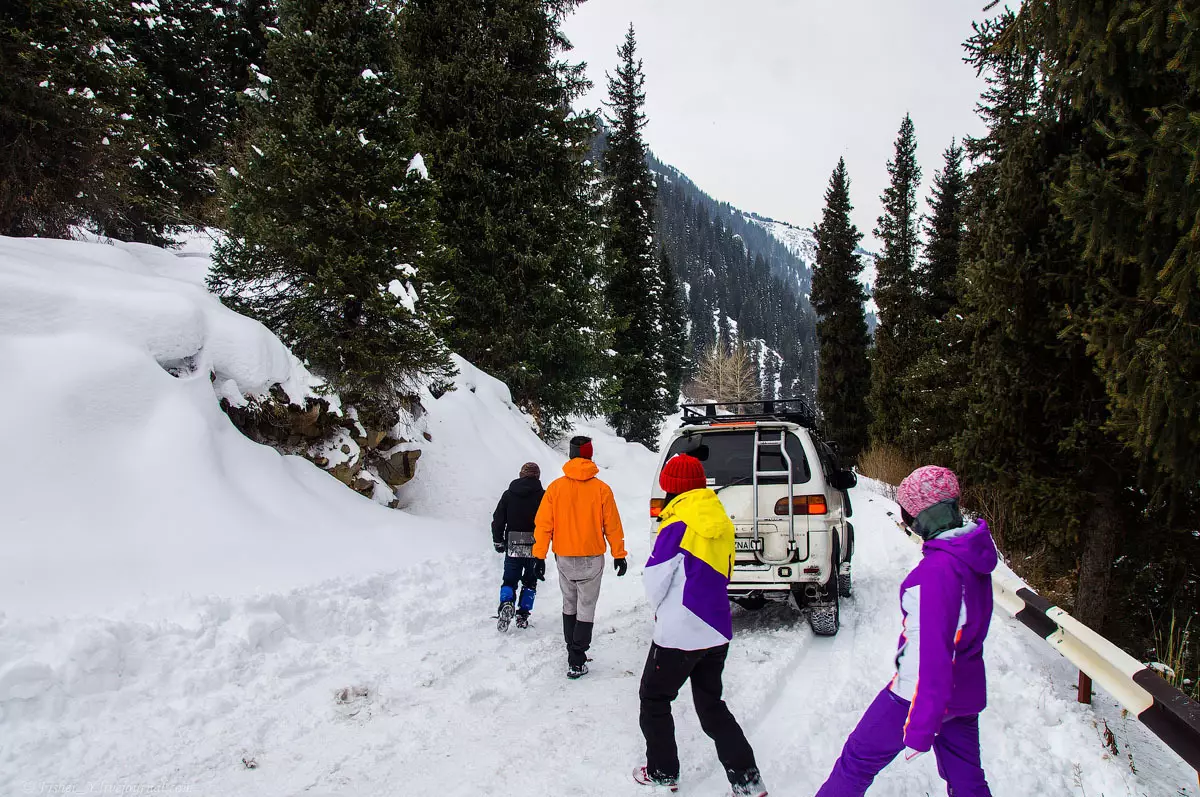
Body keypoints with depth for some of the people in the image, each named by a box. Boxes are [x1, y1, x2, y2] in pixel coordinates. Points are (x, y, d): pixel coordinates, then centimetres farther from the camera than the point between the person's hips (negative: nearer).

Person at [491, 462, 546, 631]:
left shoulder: (508, 494, 2)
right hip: (535, 547, -1)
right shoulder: (543, 496, -5)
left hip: (513, 547, 1)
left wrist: (498, 541, 15)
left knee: (509, 580, 10)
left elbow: (498, 520, 4)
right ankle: (522, 616, 12)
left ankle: (506, 603, -18)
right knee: (530, 582, 15)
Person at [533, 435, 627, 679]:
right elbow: (612, 526, -2)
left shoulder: (555, 487, -3)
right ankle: (577, 661, -1)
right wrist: (619, 555, 8)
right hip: (592, 558, -2)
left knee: (569, 606, 18)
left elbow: (543, 524, -2)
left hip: (564, 558, 2)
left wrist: (540, 555, 5)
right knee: (586, 609, 3)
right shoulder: (601, 489, -7)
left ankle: (572, 652, 25)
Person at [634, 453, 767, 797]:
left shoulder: (678, 525, -16)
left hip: (679, 634, -7)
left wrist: (659, 610, 7)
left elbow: (655, 579, -14)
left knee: (654, 699, 13)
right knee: (711, 705, 17)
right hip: (717, 632, 7)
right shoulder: (721, 524, 8)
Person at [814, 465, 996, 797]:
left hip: (923, 693, -8)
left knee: (858, 759, 9)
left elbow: (934, 653, -28)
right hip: (966, 692, 8)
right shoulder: (974, 556, -1)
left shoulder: (937, 569, -28)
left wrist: (920, 728, -23)